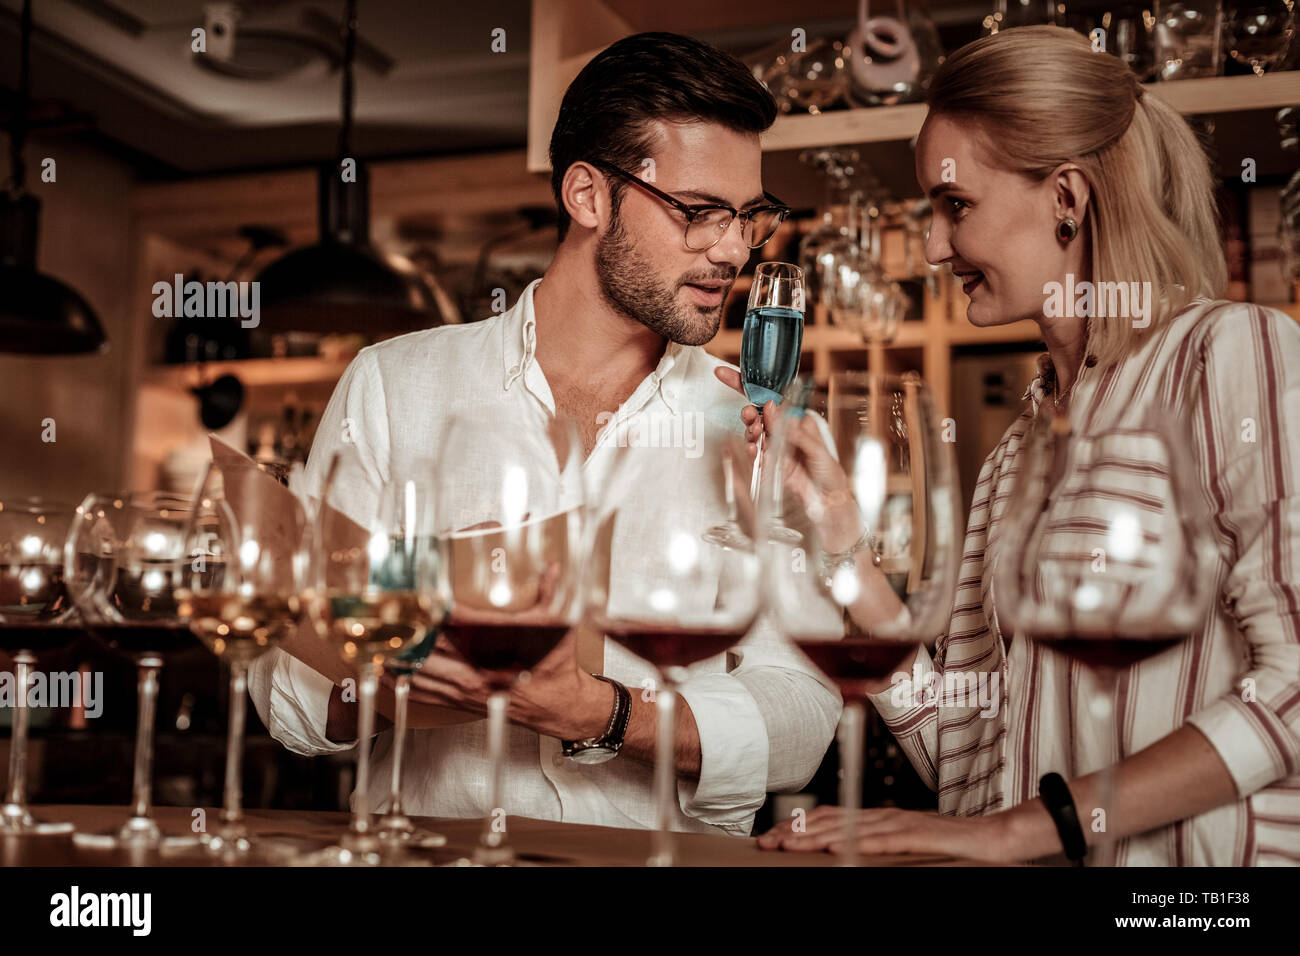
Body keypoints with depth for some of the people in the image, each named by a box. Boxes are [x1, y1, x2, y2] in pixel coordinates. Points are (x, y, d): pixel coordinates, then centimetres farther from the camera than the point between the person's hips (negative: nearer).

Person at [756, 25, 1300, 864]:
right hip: (1030, 863, 5)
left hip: (1196, 854, -5)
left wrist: (1026, 824, -16)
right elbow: (955, 746, 9)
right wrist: (835, 525, 4)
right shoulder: (1016, 456, 15)